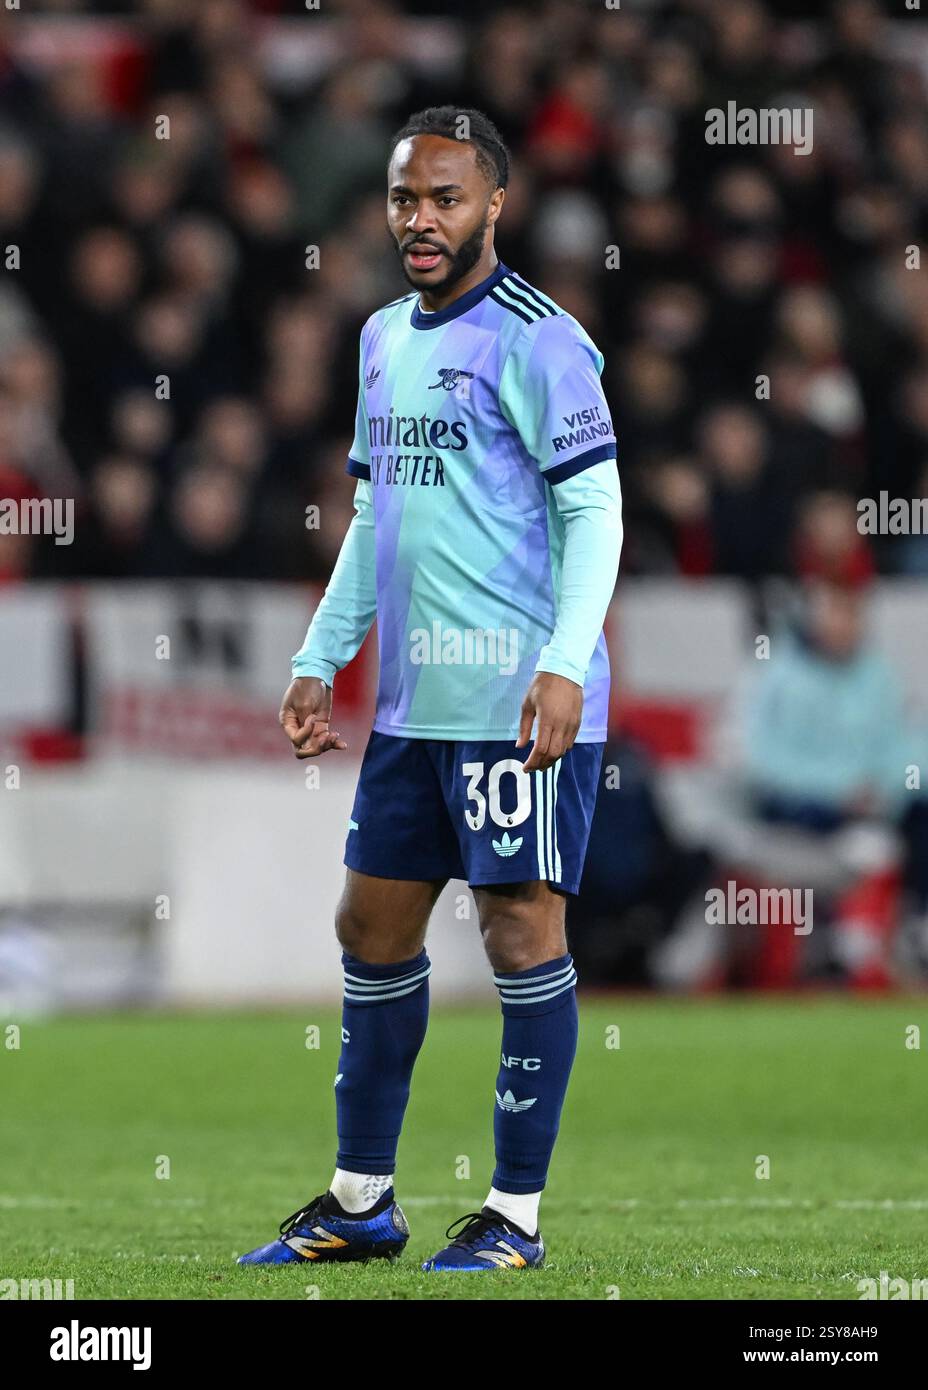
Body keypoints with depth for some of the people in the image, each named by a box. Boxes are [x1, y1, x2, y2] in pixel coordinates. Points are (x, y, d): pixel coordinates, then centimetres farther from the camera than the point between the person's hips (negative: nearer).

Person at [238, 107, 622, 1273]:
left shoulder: (533, 340, -9)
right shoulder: (384, 339, 16)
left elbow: (594, 509, -13)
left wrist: (564, 664, -22)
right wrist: (320, 660, 20)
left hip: (519, 701, -9)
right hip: (414, 699, 9)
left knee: (521, 926, -4)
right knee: (372, 926, 11)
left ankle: (516, 1215, 2)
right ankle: (361, 1202, 21)